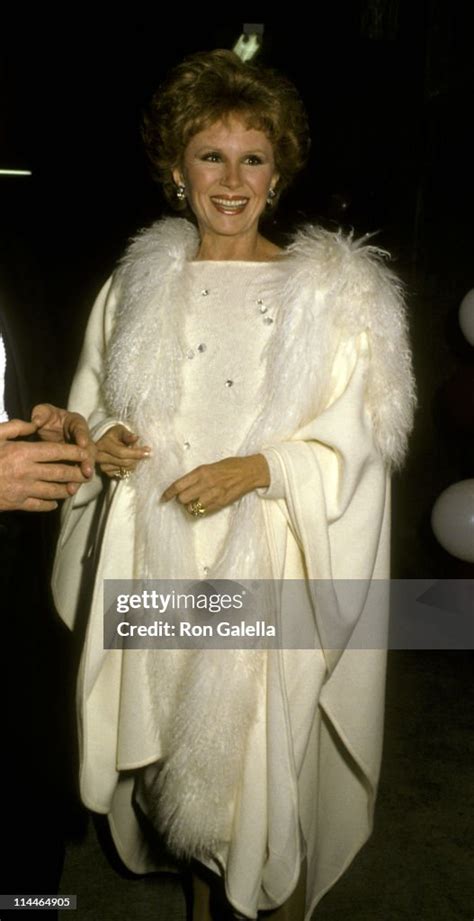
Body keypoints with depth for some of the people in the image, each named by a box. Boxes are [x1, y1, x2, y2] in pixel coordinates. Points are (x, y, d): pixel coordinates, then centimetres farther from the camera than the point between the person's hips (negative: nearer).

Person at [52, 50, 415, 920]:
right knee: (175, 739, 17)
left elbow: (353, 443, -6)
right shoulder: (138, 281, 7)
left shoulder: (332, 291, -4)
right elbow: (93, 404, 15)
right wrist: (103, 439, -7)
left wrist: (260, 469, -20)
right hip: (158, 559, 4)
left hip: (269, 564, -3)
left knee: (266, 756, 7)